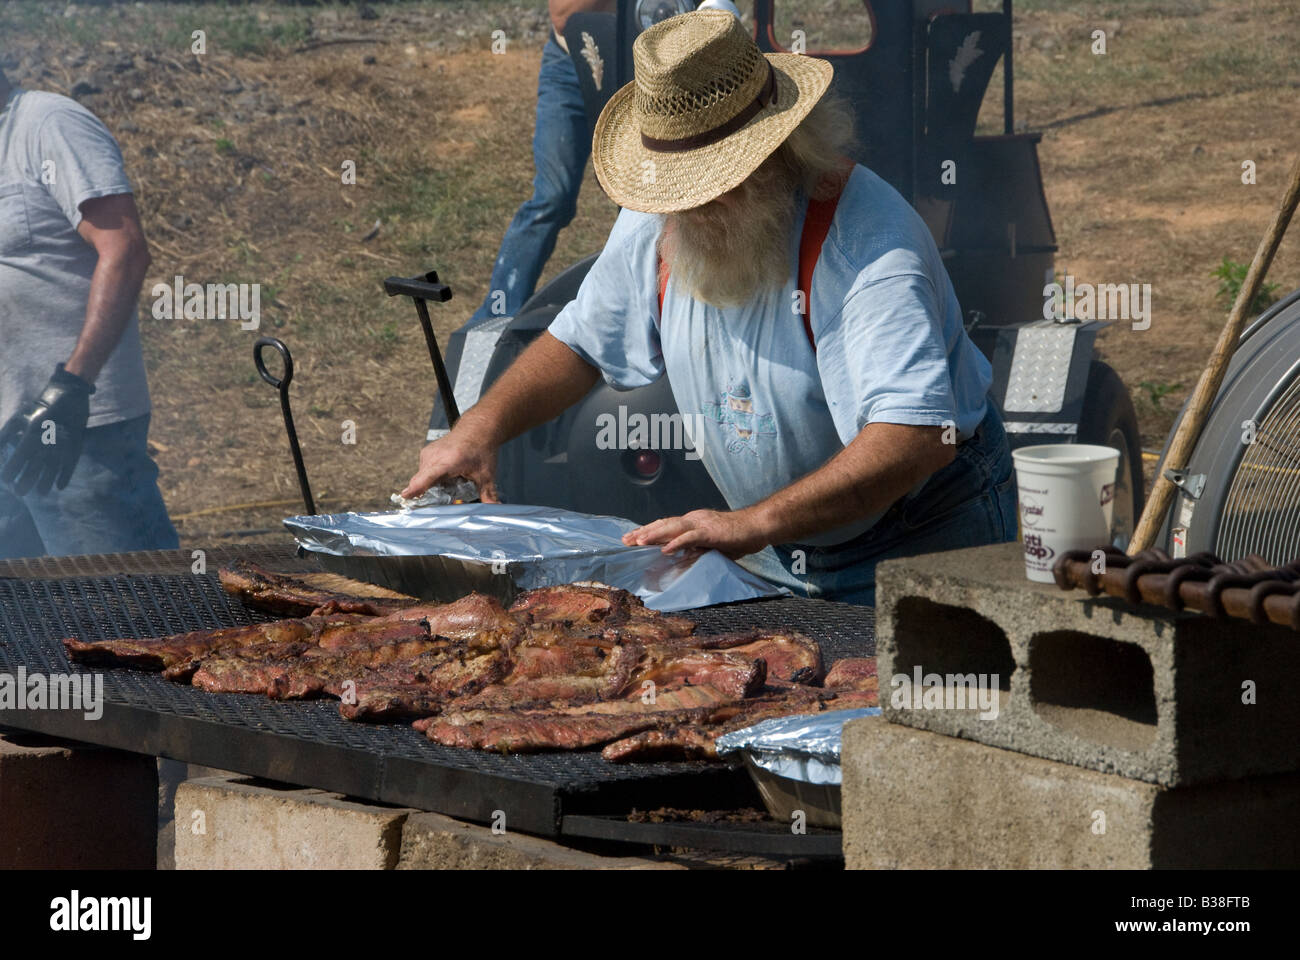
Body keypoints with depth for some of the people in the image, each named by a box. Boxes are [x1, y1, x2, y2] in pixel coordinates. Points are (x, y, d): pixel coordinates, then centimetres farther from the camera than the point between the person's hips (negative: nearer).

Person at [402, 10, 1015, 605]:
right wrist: (483, 425, -3)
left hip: (917, 543, -6)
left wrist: (756, 523, -44)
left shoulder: (866, 240, -27)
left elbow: (919, 438, -38)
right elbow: (580, 344, 16)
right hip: (770, 548, 6)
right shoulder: (656, 223, -2)